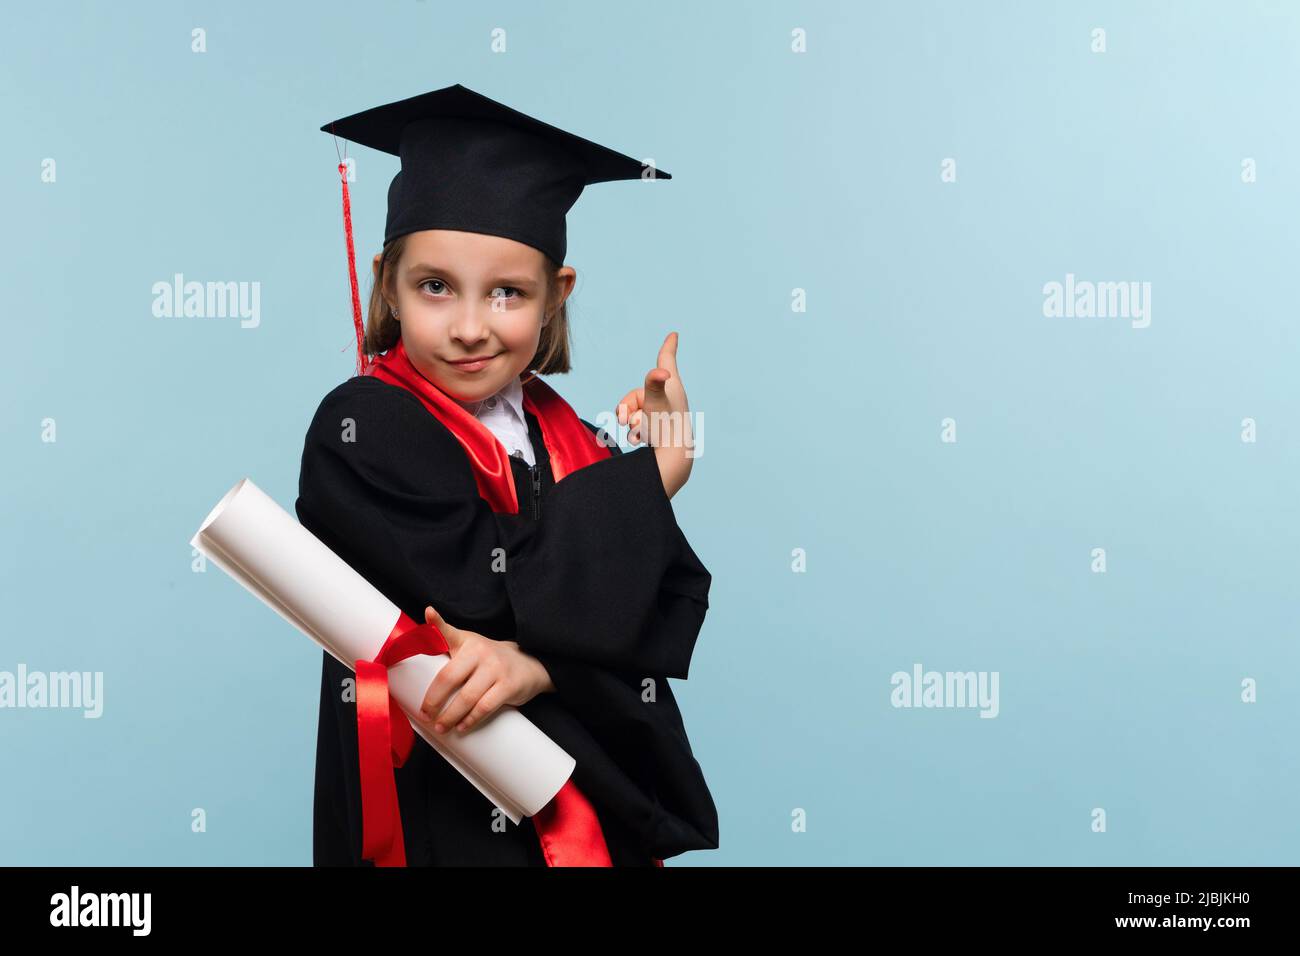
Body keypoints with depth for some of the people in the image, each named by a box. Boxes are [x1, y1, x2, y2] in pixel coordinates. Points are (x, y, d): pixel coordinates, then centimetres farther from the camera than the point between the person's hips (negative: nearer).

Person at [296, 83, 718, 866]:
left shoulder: (572, 438, 1)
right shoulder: (359, 429, -14)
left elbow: (671, 605, -7)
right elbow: (487, 584, -23)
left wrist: (541, 661, -25)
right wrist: (650, 479, -14)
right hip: (438, 820, -4)